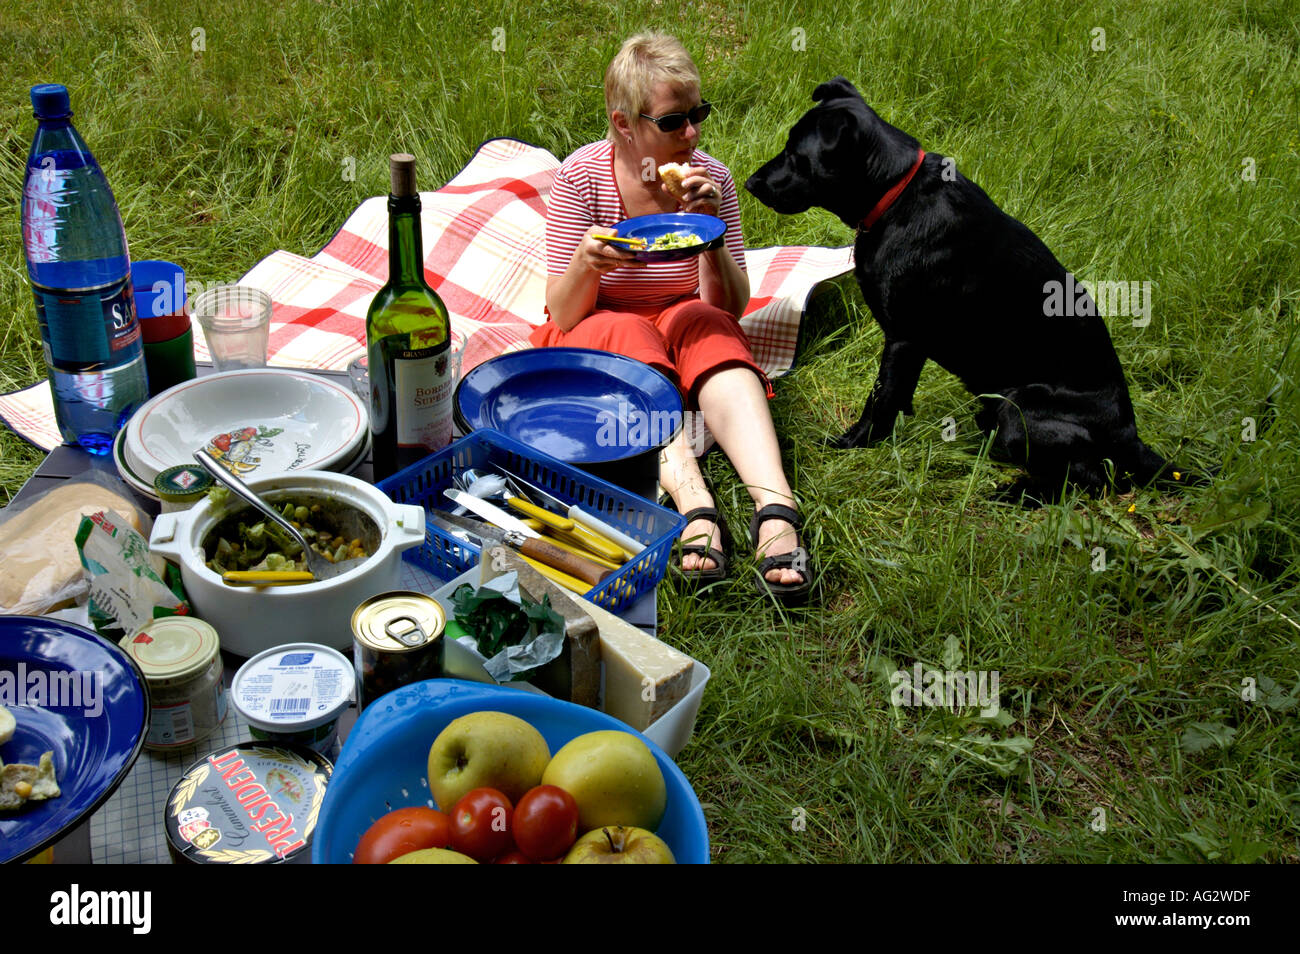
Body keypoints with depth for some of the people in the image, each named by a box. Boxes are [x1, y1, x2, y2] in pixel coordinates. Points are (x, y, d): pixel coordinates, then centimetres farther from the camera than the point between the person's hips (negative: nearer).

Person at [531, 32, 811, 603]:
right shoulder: (582, 176, -13)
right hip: (593, 334, -1)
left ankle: (775, 507, -52)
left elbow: (730, 308, -8)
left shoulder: (711, 178, -7)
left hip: (683, 328, 2)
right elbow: (564, 313, -15)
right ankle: (696, 509, -55)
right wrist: (586, 260, -36)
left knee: (707, 325, -31)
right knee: (626, 334, -34)